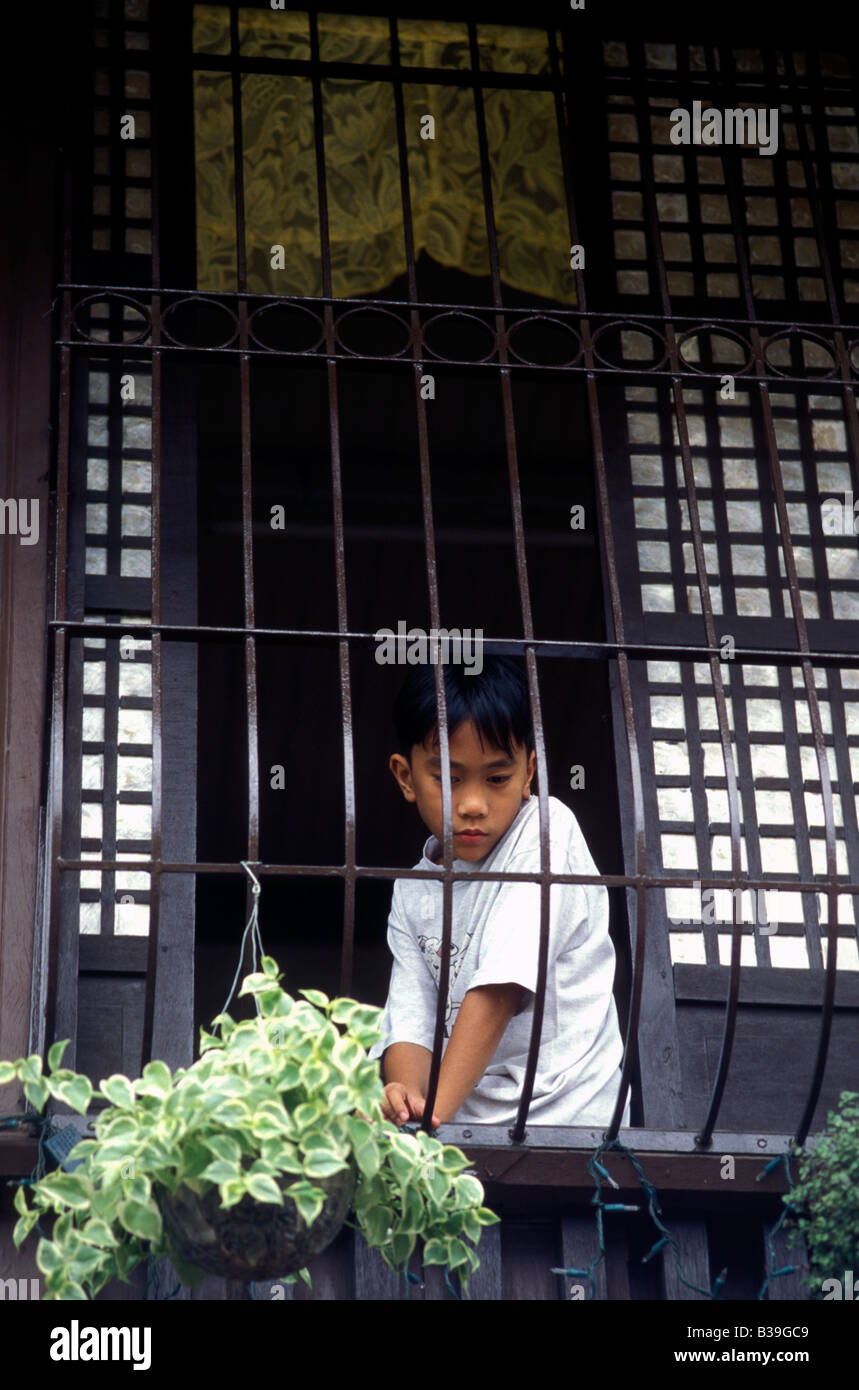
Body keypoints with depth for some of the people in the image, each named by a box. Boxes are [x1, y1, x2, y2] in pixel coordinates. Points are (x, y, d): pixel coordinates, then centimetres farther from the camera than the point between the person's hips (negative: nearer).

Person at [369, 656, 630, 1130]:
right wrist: (408, 1098, -21)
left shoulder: (546, 831, -5)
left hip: (561, 1117, -5)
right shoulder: (413, 892, 12)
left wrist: (435, 1115, -20)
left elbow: (498, 994, -14)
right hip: (464, 1123, 5)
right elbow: (410, 1022, 2)